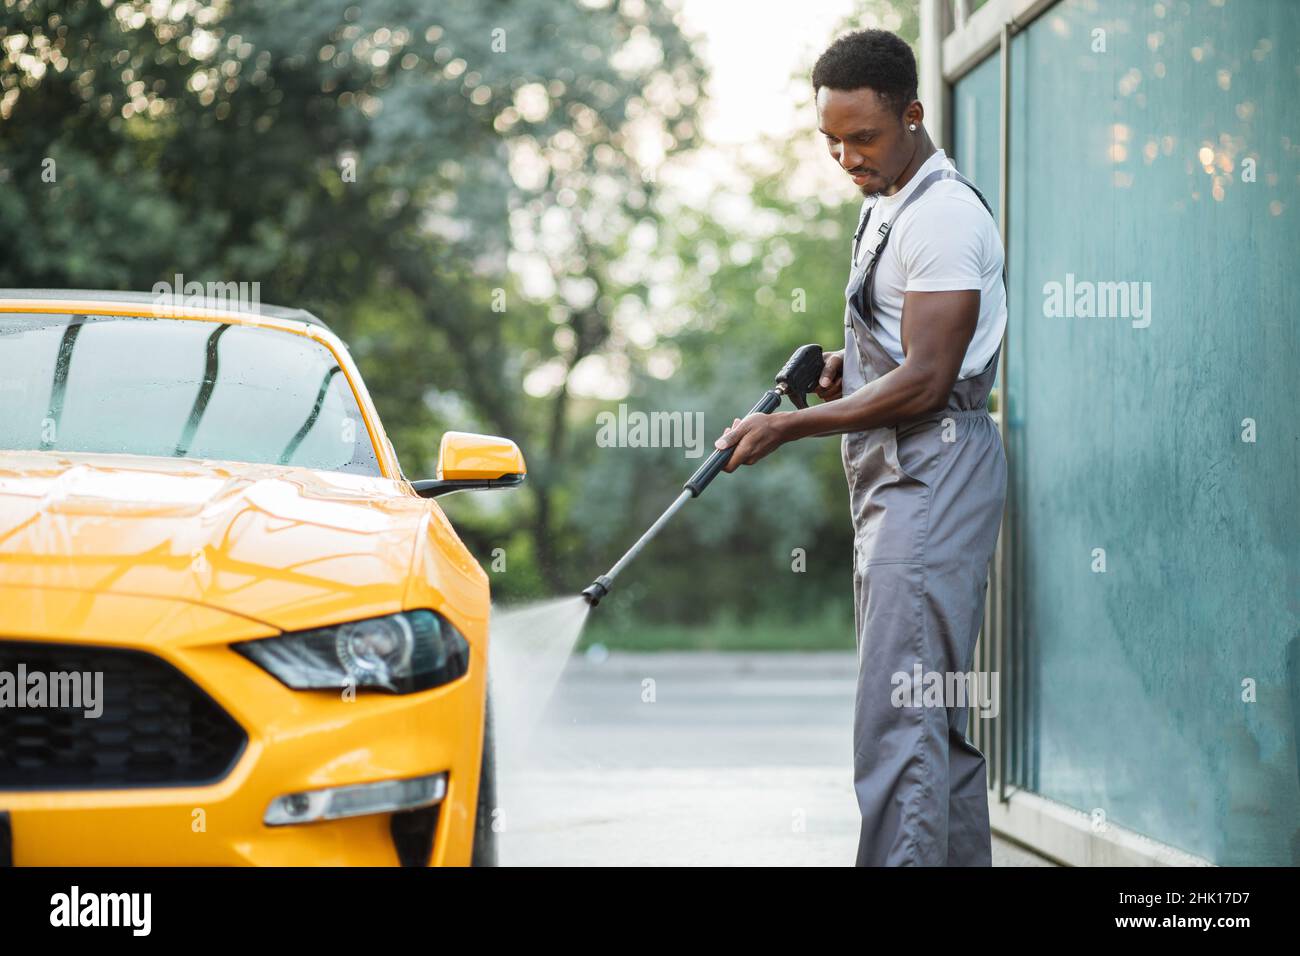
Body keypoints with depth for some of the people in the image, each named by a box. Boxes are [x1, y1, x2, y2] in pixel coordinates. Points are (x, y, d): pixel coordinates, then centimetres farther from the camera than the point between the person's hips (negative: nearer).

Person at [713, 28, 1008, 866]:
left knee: (898, 715, -17)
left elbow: (925, 381, -19)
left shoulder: (943, 215, -14)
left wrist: (790, 426, -17)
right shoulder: (886, 207, 19)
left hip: (935, 473, -10)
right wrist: (847, 369, 11)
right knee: (941, 715, 11)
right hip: (900, 479, 10)